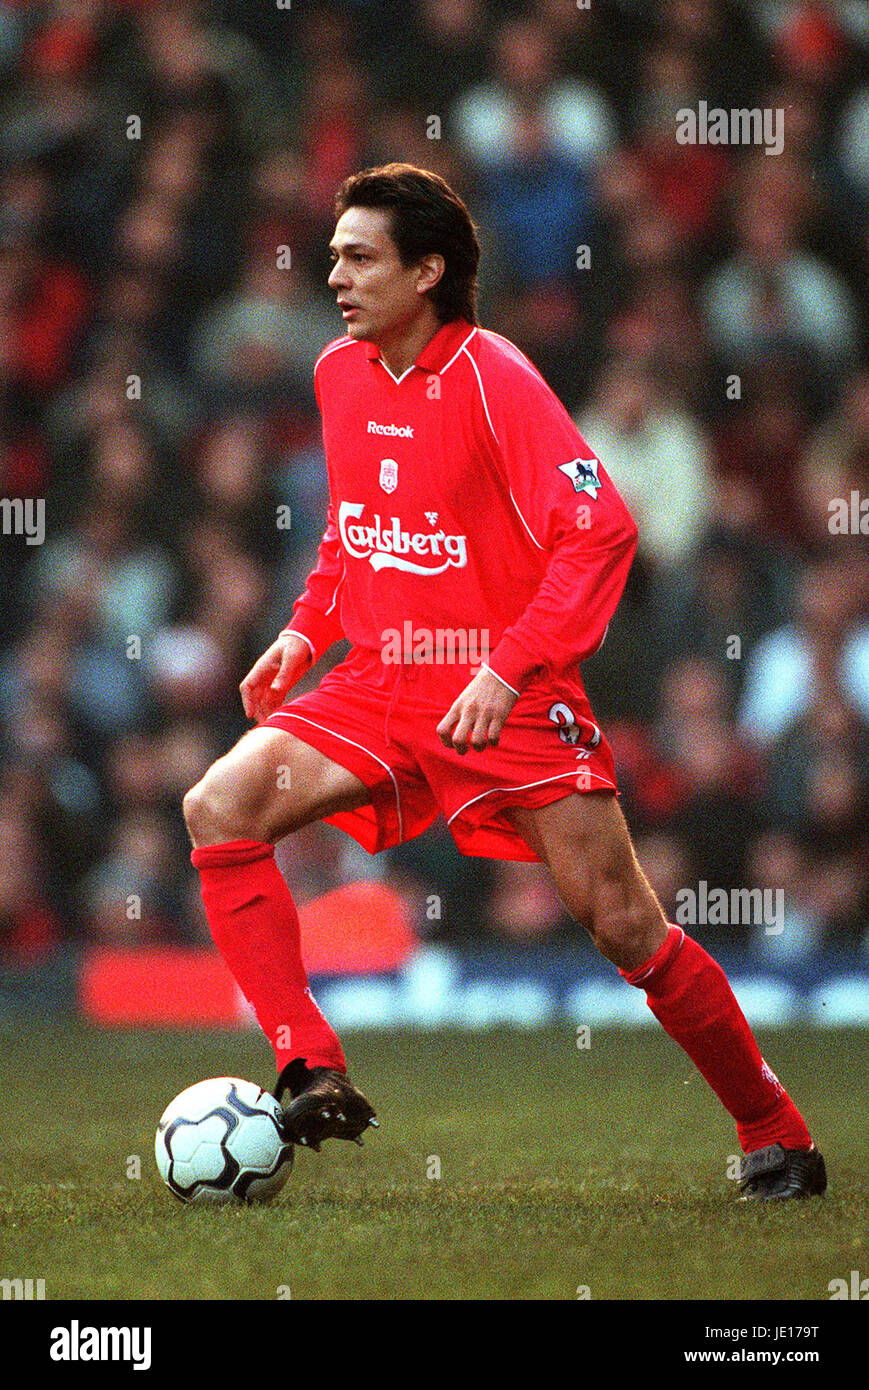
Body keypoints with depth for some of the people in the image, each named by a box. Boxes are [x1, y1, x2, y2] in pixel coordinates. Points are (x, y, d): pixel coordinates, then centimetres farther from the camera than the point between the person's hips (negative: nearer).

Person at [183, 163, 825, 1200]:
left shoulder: (491, 378, -14)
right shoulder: (339, 374, 7)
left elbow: (601, 530, -20)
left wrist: (508, 669, -26)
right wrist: (307, 628, 12)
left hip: (505, 697, -6)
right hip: (379, 687, 6)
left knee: (625, 929, -6)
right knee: (219, 808, -16)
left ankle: (774, 1132, 12)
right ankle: (312, 1075, -14)